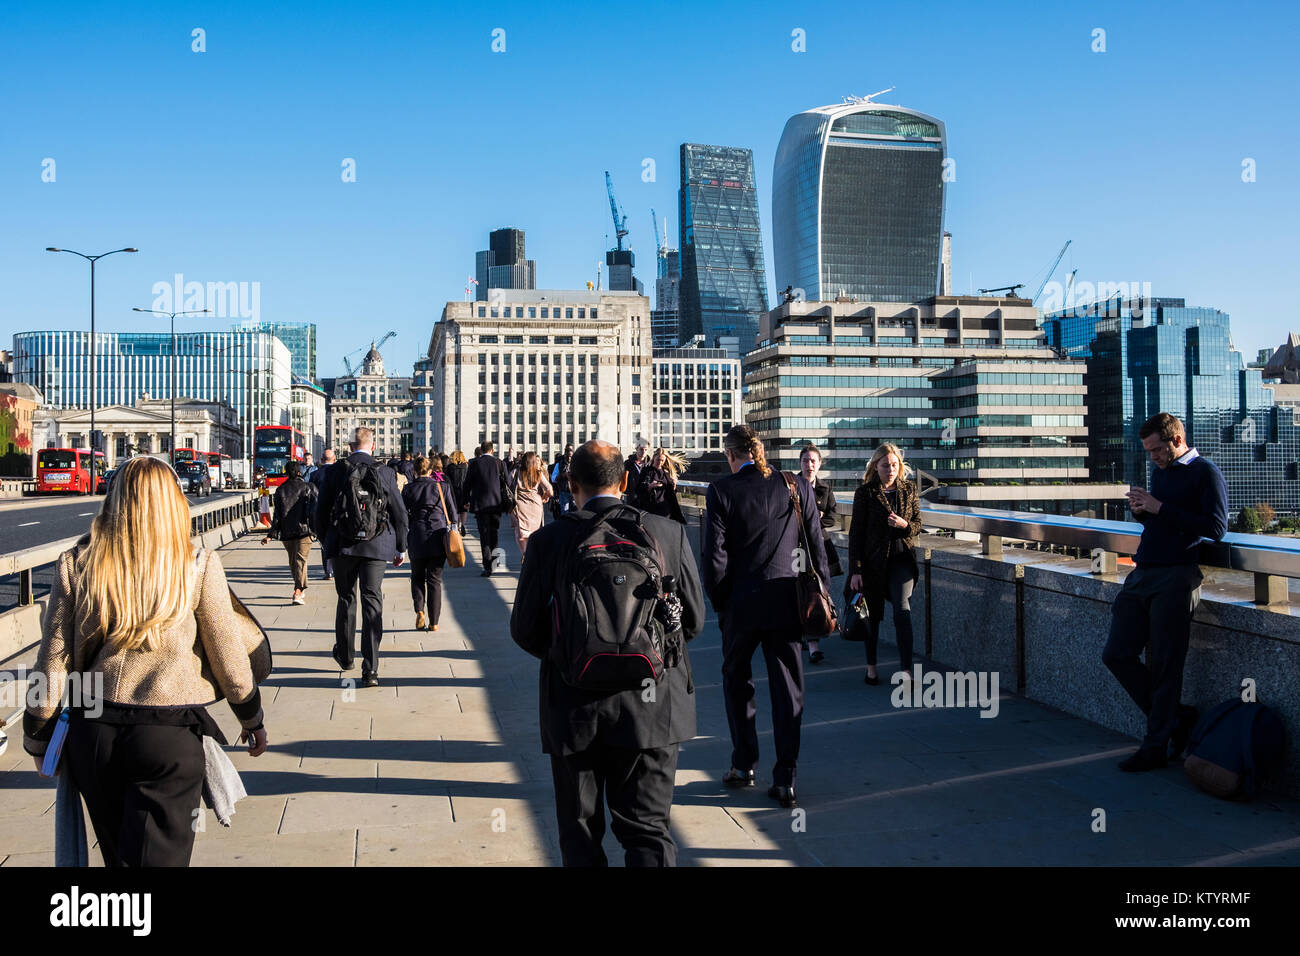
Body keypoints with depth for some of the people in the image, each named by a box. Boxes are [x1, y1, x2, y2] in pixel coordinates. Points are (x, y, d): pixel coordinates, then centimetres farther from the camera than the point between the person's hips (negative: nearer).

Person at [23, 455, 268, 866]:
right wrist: (252, 719, 12)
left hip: (91, 733, 3)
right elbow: (229, 659, -3)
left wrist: (37, 732, 14)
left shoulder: (75, 564, -3)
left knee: (117, 852, 20)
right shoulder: (198, 566, -9)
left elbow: (54, 659, 1)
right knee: (158, 855, 5)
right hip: (170, 736, -3)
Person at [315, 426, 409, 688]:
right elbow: (400, 513, 1)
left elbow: (321, 509, 3)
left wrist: (325, 540, 19)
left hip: (342, 546, 1)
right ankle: (370, 669, -6)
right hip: (376, 547, -1)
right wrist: (400, 548, 12)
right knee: (372, 603, 0)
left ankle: (345, 655, 33)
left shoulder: (336, 470, -3)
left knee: (346, 600, 18)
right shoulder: (385, 473, -4)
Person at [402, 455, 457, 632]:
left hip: (417, 537, 0)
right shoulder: (442, 486, 1)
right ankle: (433, 622, 5)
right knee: (435, 579, 6)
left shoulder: (408, 489, 1)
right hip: (438, 536, 0)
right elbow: (452, 511, 4)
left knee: (417, 577, 17)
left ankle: (419, 611, -5)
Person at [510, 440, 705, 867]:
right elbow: (693, 619, 2)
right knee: (647, 829, 9)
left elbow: (525, 631, -3)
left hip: (573, 709, 0)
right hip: (652, 707, 1)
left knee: (579, 833, 15)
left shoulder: (548, 541, -9)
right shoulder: (667, 533, -6)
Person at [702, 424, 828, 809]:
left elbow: (714, 554, -9)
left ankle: (744, 765, 24)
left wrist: (718, 601, 3)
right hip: (788, 603, 2)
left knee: (737, 681, 18)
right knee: (788, 689, 7)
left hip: (741, 603, -1)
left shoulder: (721, 491, -8)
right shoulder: (797, 486, 0)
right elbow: (816, 546, 3)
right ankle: (785, 779, 8)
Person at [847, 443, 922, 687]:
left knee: (902, 608, -14)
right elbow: (856, 531, -4)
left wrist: (904, 525, -12)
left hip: (902, 558, 1)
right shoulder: (865, 492, -4)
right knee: (873, 613, 9)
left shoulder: (909, 489, 5)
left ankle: (906, 669, -13)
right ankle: (871, 666, 25)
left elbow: (918, 524, 12)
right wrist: (855, 569, -8)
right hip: (873, 559, -1)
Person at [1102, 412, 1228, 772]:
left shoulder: (1205, 472, -4)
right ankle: (1176, 717, 19)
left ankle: (1156, 746, 8)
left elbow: (1216, 527, -15)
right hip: (1142, 576, 8)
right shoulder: (1160, 472, 20)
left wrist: (1160, 508, -16)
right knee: (1116, 654, 4)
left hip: (1176, 577, -8)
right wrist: (1140, 510, 6)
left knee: (1163, 666, -3)